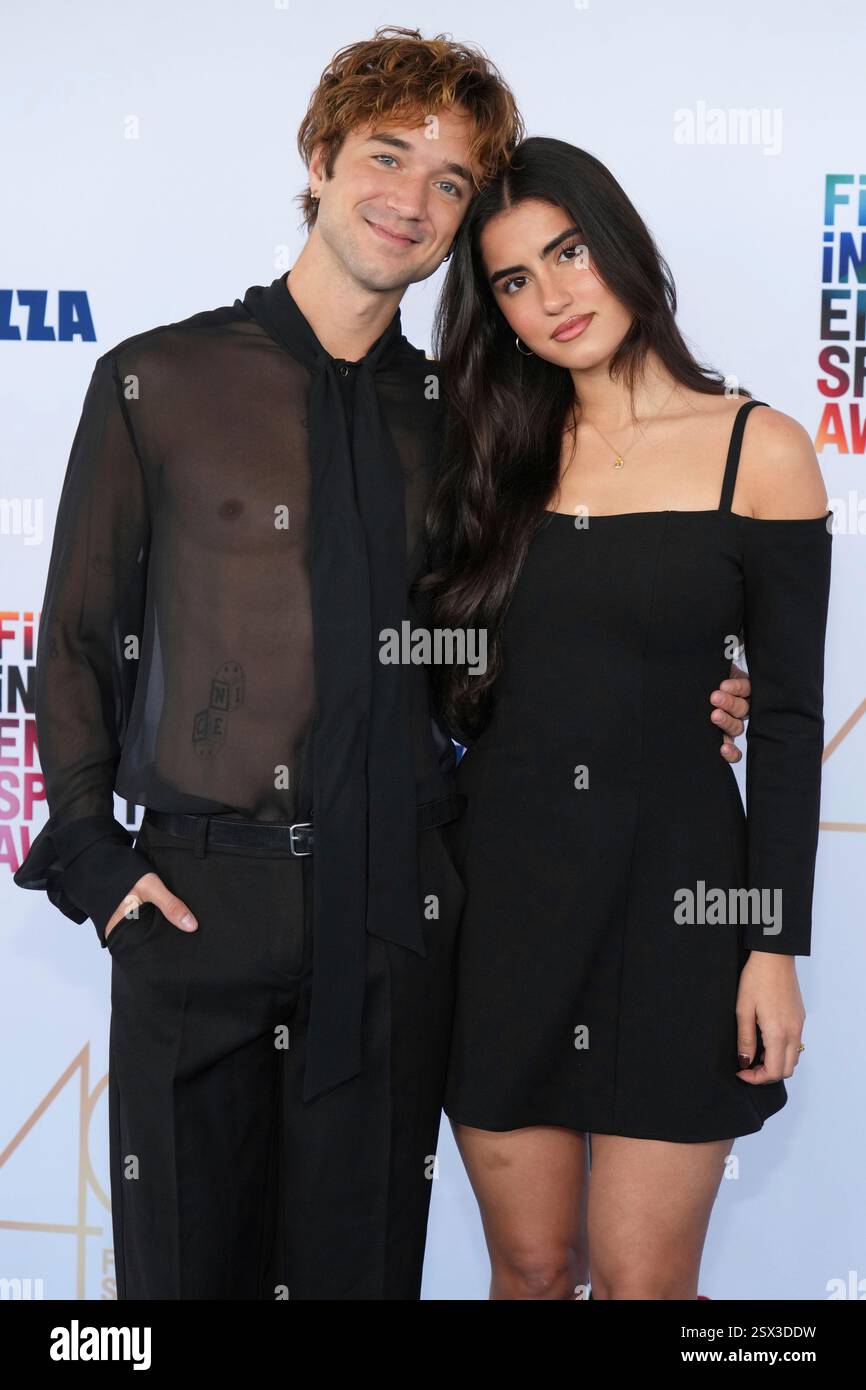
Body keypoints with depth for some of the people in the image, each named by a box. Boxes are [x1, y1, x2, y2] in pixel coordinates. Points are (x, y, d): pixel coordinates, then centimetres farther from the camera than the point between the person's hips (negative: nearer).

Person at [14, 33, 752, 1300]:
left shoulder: (448, 419, 9)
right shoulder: (157, 383, 1)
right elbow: (76, 636, 5)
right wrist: (91, 854, -4)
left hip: (396, 908, 2)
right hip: (199, 897, -2)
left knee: (365, 1256, 11)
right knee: (187, 1256, 8)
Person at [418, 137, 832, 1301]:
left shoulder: (758, 448, -2)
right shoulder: (499, 454, 7)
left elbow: (787, 716, -3)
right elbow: (454, 681, 10)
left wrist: (776, 943, -6)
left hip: (674, 888, -3)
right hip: (500, 881, 3)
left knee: (640, 1279, 1)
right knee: (530, 1266, 11)